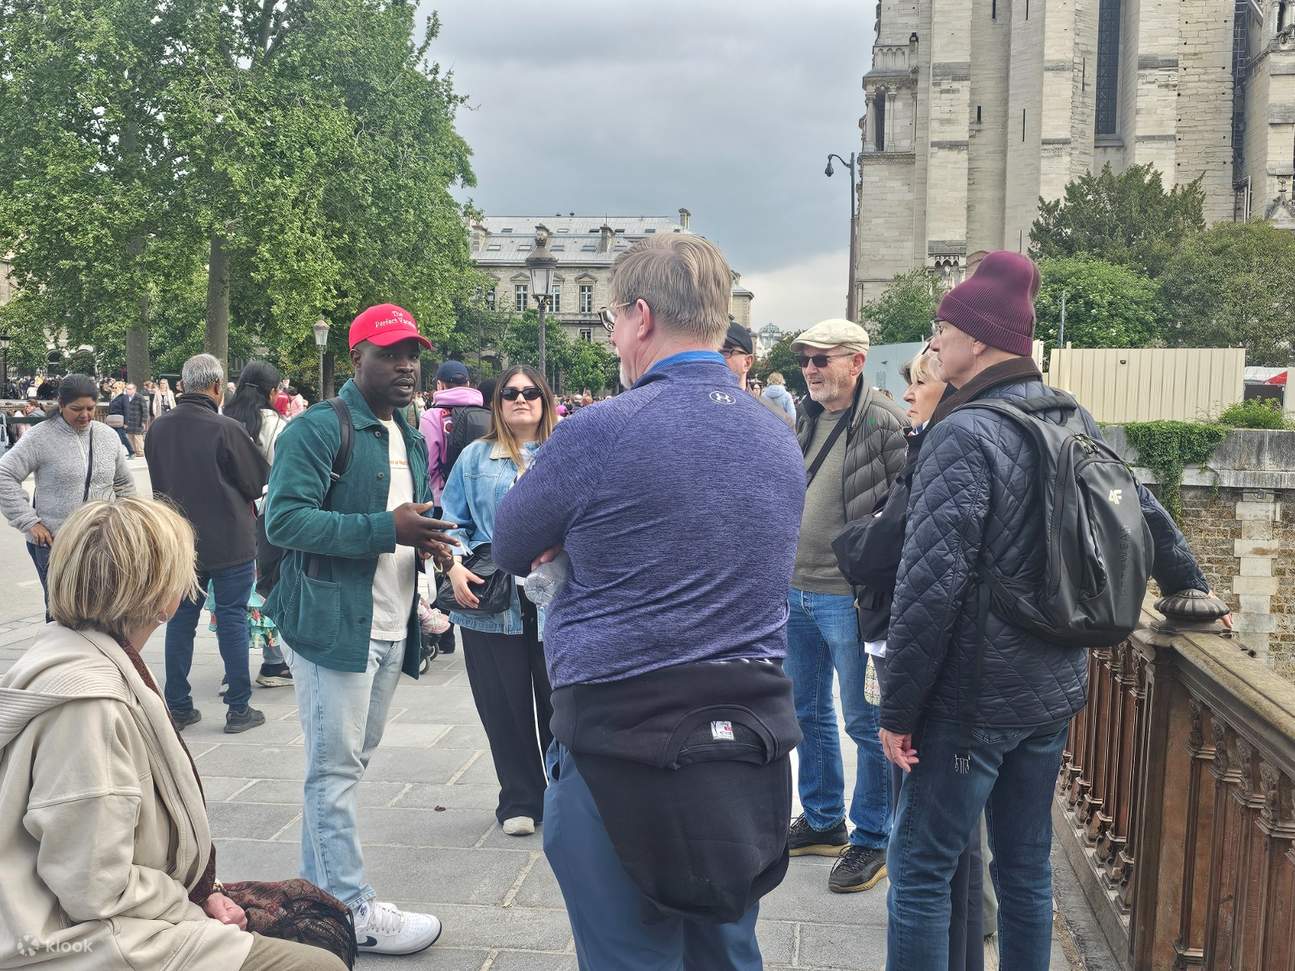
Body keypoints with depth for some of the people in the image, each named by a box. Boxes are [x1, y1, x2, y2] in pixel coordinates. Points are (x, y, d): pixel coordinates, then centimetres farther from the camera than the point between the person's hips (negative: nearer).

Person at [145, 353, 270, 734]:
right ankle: (239, 709, 8)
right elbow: (260, 481, -9)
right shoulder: (226, 429, -18)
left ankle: (177, 706, 19)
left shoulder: (158, 429, 0)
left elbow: (158, 481, 13)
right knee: (232, 618, 3)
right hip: (230, 542, -5)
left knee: (181, 619, 13)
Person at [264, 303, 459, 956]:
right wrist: (387, 528, -26)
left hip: (390, 629, 9)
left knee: (347, 765, 16)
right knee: (336, 771, 0)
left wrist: (425, 541, 4)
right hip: (332, 625, -8)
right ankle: (355, 913, 9)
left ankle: (317, 890, 29)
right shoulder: (317, 429, -11)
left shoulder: (411, 440, 16)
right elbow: (284, 520, -21)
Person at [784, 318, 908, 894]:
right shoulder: (805, 420, 10)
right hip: (795, 592, 8)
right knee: (809, 713, 18)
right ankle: (822, 821, 35)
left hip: (848, 597, -8)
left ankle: (872, 839, 19)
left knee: (866, 722, 4)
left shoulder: (886, 424, -13)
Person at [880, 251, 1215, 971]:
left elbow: (930, 584, -23)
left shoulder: (964, 433, -19)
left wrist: (897, 708, -16)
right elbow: (1147, 514, 18)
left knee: (919, 872, 2)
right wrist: (1190, 587, 36)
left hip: (971, 700, -8)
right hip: (1055, 692, 8)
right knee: (1027, 868, 19)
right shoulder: (1074, 420, 5)